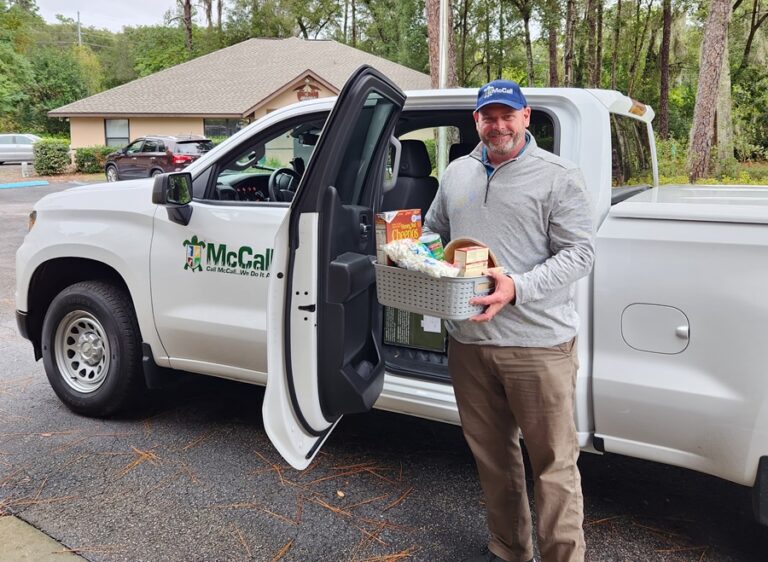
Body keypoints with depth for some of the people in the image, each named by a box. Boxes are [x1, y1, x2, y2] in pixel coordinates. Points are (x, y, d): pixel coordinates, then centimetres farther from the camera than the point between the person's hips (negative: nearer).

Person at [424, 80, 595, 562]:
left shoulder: (558, 176, -4)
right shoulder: (457, 173, 13)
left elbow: (579, 253, -10)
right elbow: (433, 232, 24)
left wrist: (518, 288, -23)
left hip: (538, 342, -5)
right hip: (468, 340, 6)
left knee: (553, 461, 2)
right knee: (491, 454, 18)